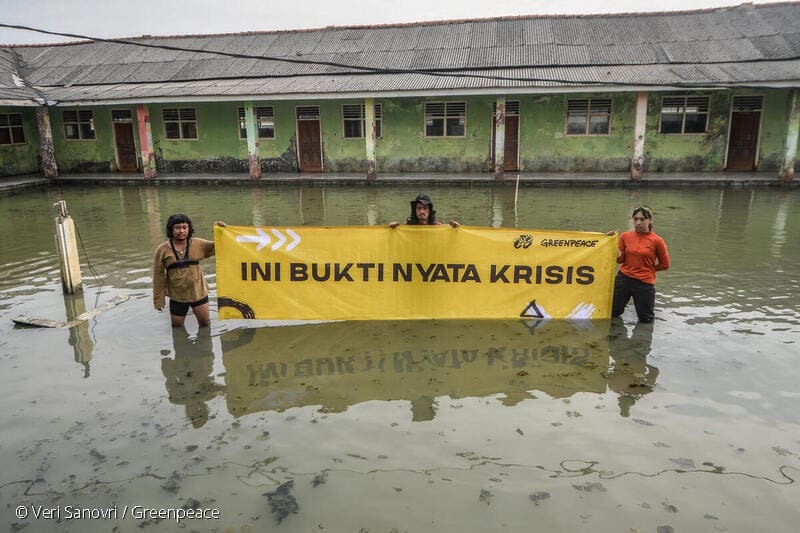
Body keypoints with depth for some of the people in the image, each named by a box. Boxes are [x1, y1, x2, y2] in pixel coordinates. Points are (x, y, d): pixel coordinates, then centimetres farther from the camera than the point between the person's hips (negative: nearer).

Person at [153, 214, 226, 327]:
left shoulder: (198, 244, -3)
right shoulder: (162, 250, -8)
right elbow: (158, 276, -4)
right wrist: (159, 300, -3)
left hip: (198, 292, 1)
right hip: (177, 296, -1)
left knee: (205, 324, 11)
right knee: (177, 326, 16)